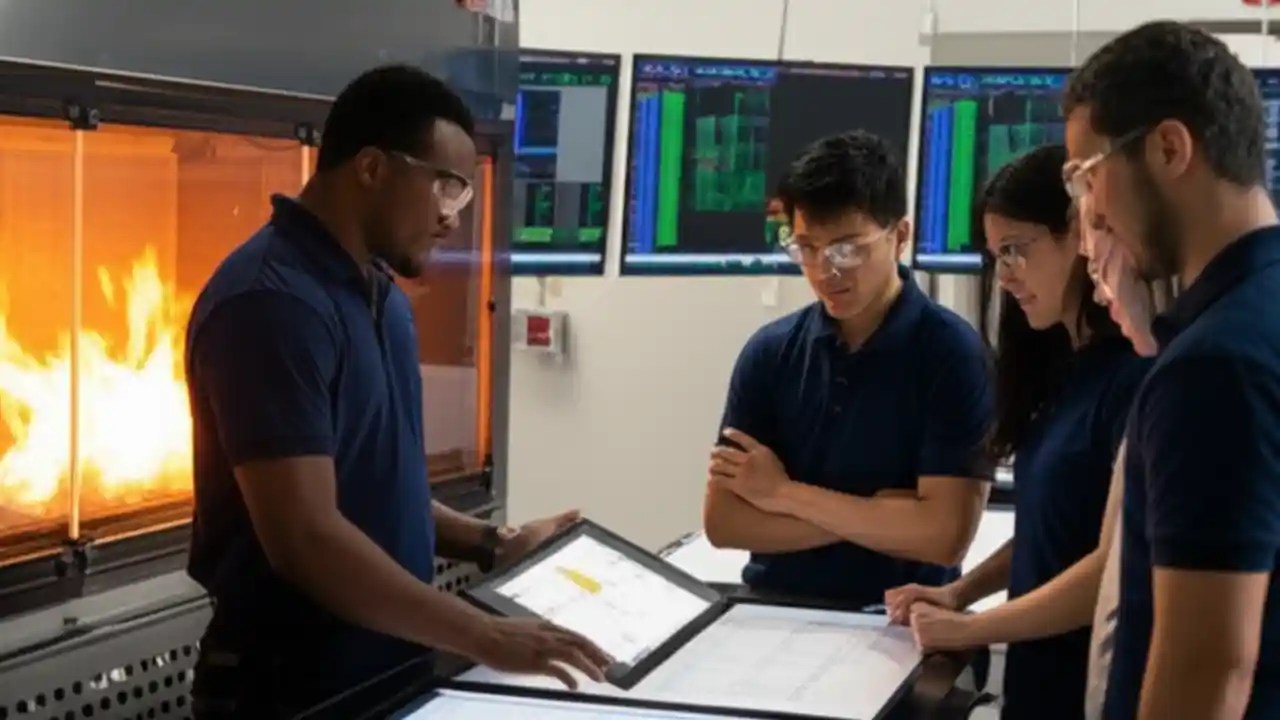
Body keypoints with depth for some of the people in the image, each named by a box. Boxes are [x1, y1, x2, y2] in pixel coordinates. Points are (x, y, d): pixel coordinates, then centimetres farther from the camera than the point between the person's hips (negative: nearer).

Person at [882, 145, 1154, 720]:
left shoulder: (1139, 372, -18)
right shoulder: (1065, 364, 8)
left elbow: (1126, 561, -21)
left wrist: (972, 627, -15)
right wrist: (961, 590, 2)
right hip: (1037, 672, 8)